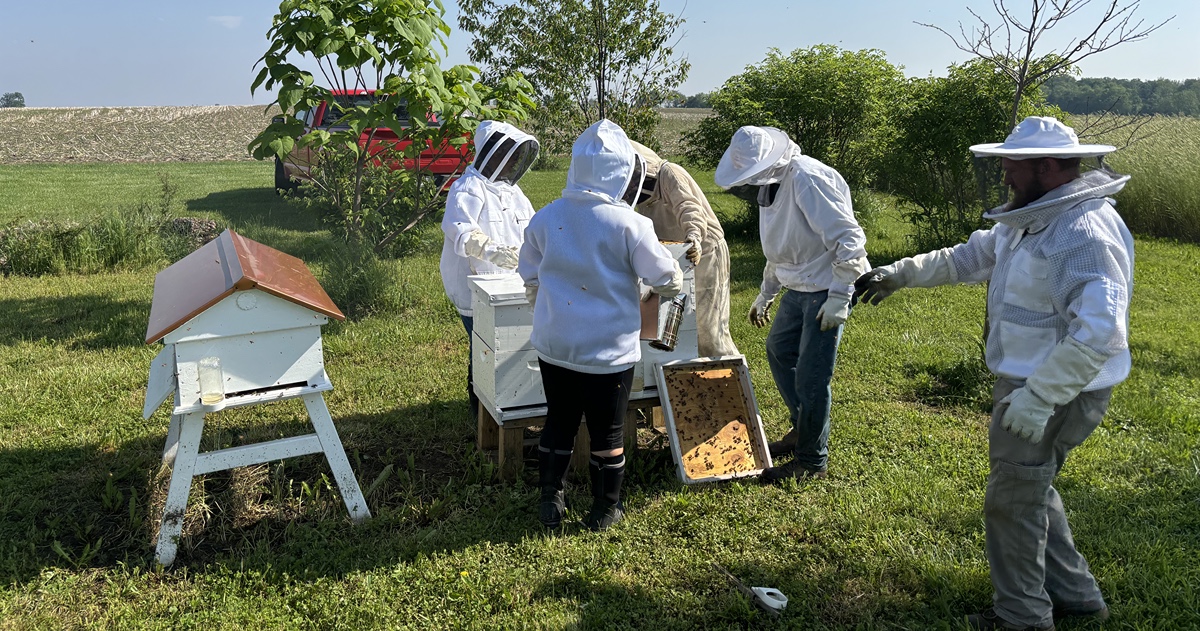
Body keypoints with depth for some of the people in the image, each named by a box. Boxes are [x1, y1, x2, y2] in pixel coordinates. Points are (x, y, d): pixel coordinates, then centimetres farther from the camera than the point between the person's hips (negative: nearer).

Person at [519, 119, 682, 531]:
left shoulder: (545, 218, -2)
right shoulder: (628, 225, -16)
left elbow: (530, 279, 10)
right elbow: (668, 280, -7)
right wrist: (672, 285, 17)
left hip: (553, 345, 4)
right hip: (608, 349, -4)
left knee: (558, 422, 19)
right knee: (607, 432, 12)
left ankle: (550, 503, 29)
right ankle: (605, 511, 27)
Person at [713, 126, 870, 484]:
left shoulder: (808, 179, -23)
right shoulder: (769, 183, 8)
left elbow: (850, 240, -24)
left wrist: (839, 297, -25)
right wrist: (765, 294, 24)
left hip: (828, 291, -10)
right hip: (798, 288, 10)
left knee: (810, 376, -6)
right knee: (778, 351, 22)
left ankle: (812, 461, 11)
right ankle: (802, 429, 39)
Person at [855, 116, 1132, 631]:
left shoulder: (1085, 234, -26)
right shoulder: (1035, 219, 7)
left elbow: (1098, 333, -33)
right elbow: (970, 257, 18)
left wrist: (1037, 399, -31)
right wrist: (899, 274, 14)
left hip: (1056, 395, -10)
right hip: (1026, 382, 10)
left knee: (1013, 503, 5)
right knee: (1031, 489, 24)